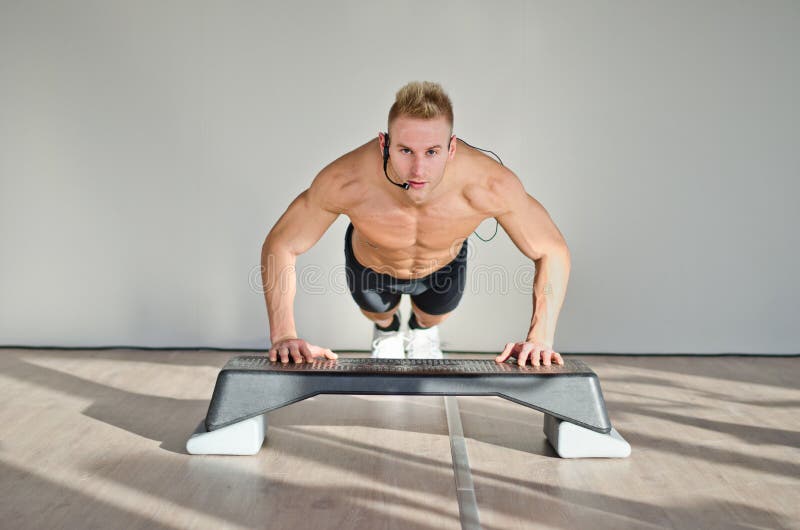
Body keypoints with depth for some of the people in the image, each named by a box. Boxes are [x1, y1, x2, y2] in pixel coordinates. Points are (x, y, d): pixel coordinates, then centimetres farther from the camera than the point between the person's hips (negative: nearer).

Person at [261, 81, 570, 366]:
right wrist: (283, 336, -36)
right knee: (377, 313, 30)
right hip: (370, 264, 0)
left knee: (435, 316, 31)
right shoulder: (347, 182, -44)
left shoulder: (491, 186, -43)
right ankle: (386, 331, 66)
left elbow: (552, 251, -26)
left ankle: (422, 330, 67)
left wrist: (540, 338, -36)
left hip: (445, 263, 1)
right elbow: (280, 245, -28)